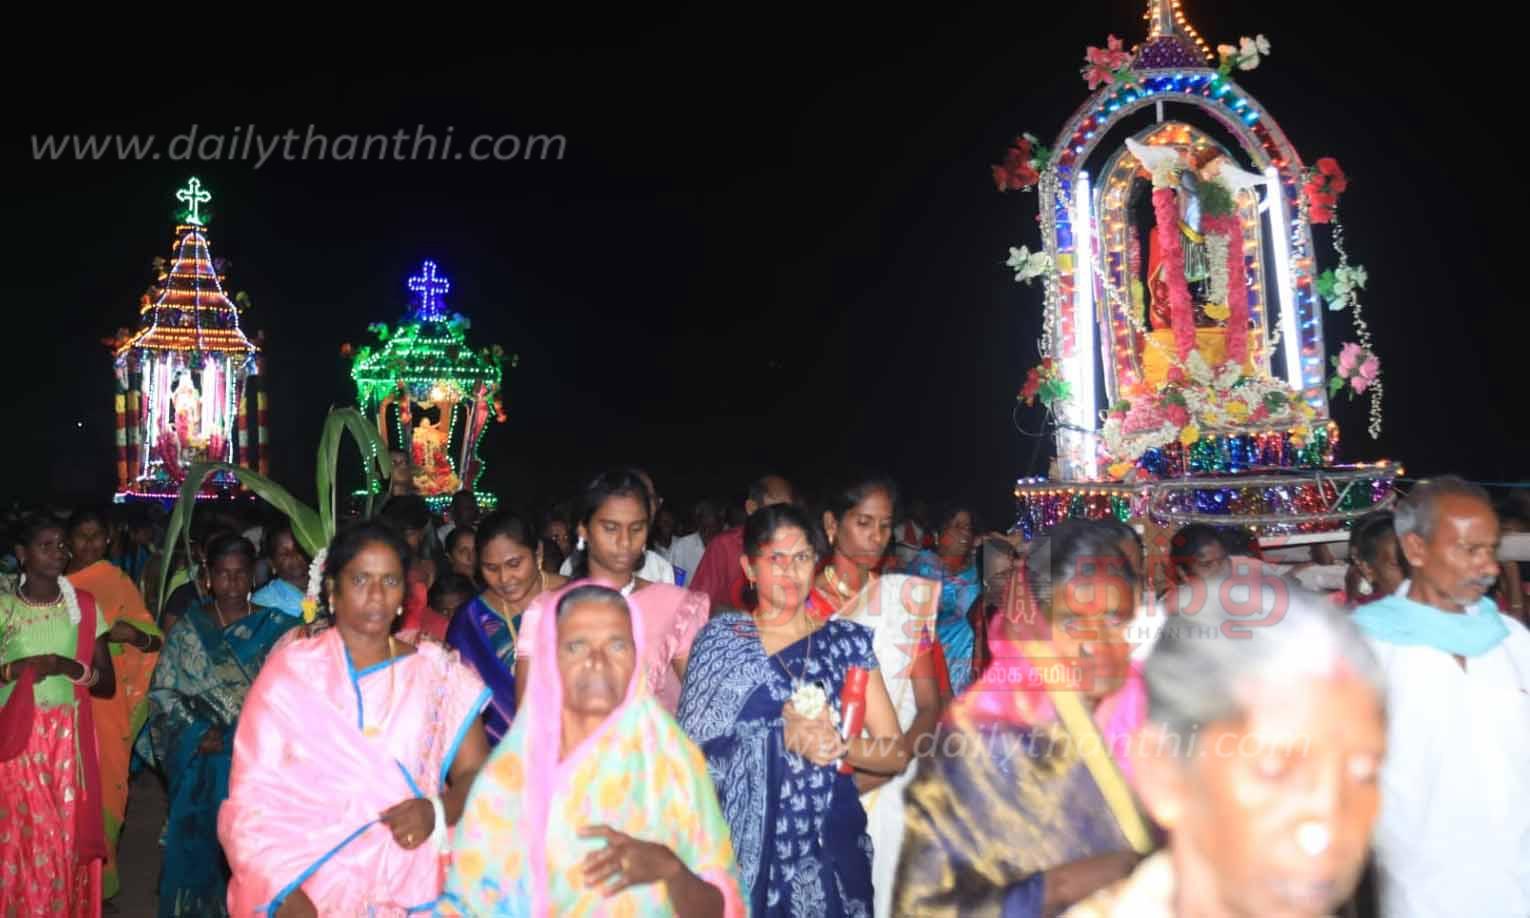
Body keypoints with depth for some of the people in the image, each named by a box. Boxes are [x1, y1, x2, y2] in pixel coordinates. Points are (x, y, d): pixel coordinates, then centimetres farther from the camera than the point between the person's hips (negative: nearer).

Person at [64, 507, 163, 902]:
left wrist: (133, 634, -20)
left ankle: (100, 873, 15)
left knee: (106, 778, 2)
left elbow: (156, 639, -1)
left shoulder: (118, 582, 1)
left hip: (108, 699, -1)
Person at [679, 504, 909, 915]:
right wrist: (782, 736, -15)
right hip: (746, 845, -1)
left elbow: (897, 753, 1)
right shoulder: (720, 638, 1)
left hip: (830, 847, 1)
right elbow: (691, 748, -5)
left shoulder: (848, 640, 3)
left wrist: (840, 748, -16)